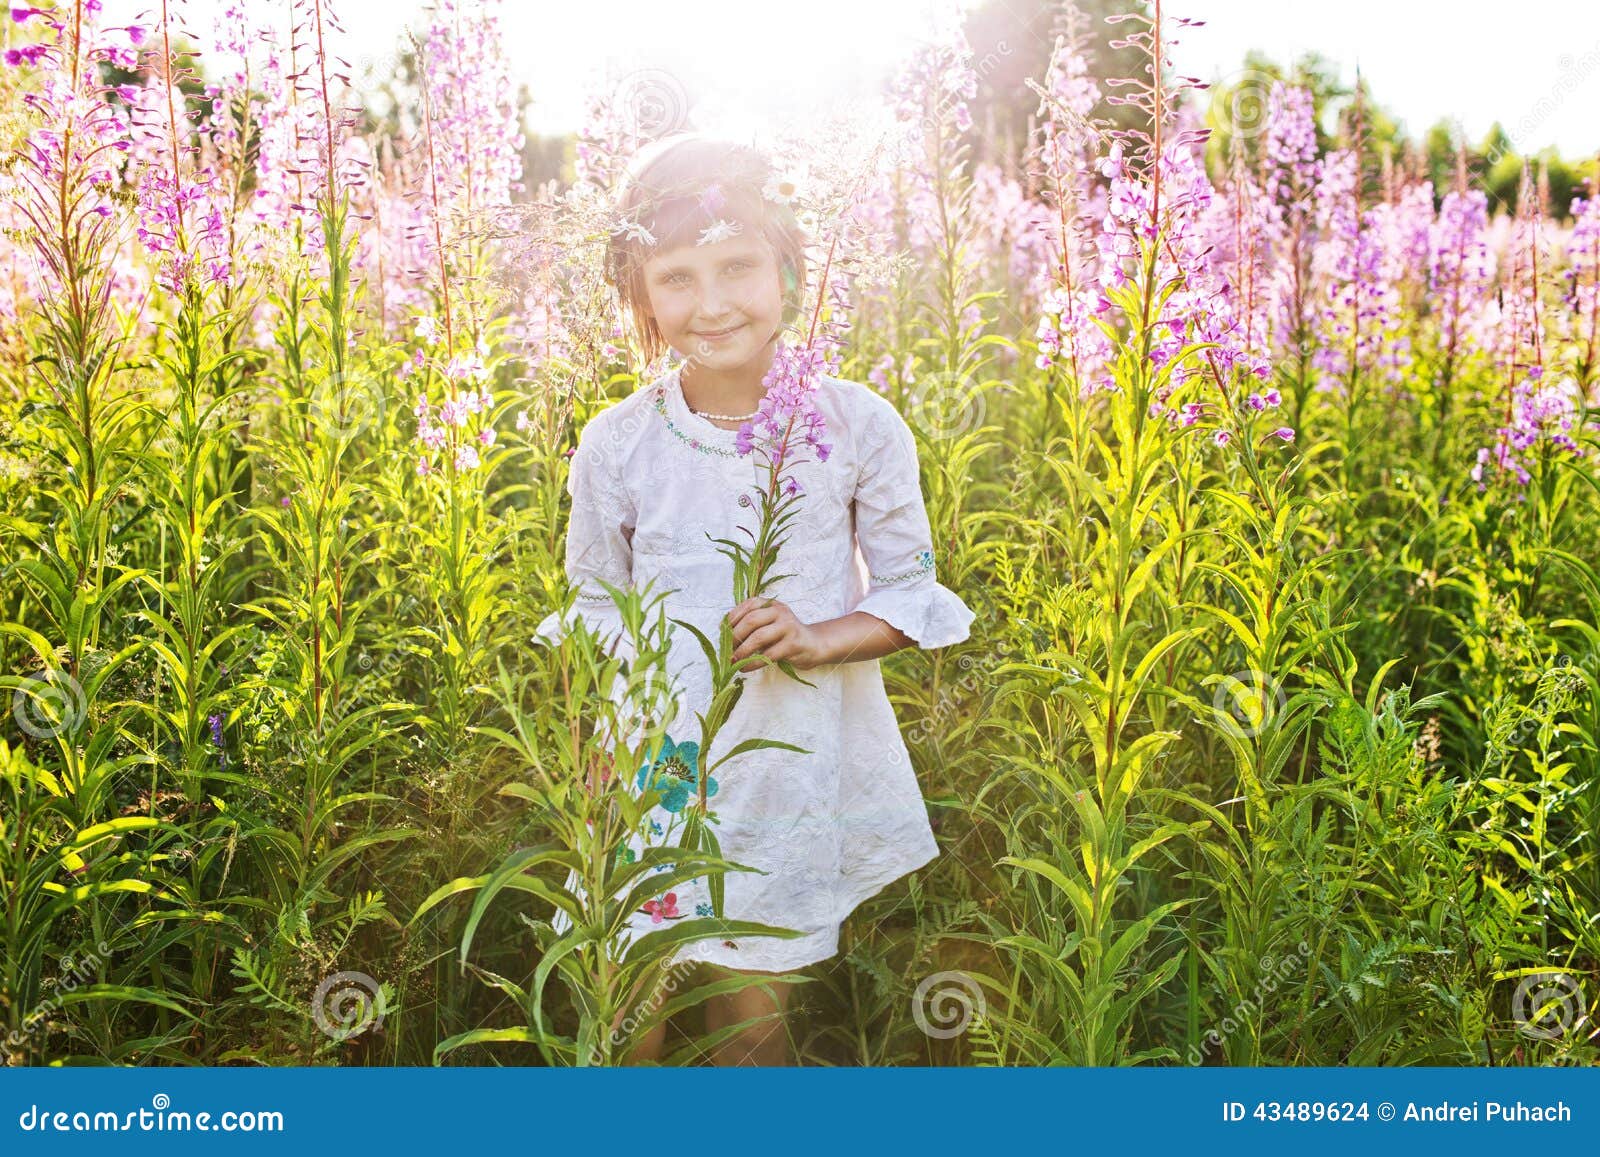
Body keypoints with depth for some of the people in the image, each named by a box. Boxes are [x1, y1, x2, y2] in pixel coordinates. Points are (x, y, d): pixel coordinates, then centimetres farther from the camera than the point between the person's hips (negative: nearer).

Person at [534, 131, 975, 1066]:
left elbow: (911, 592, -1)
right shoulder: (614, 446, -7)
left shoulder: (858, 426, -9)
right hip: (656, 771, 1)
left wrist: (818, 639, -19)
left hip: (795, 771, 0)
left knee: (753, 1022, 13)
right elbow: (595, 619, 6)